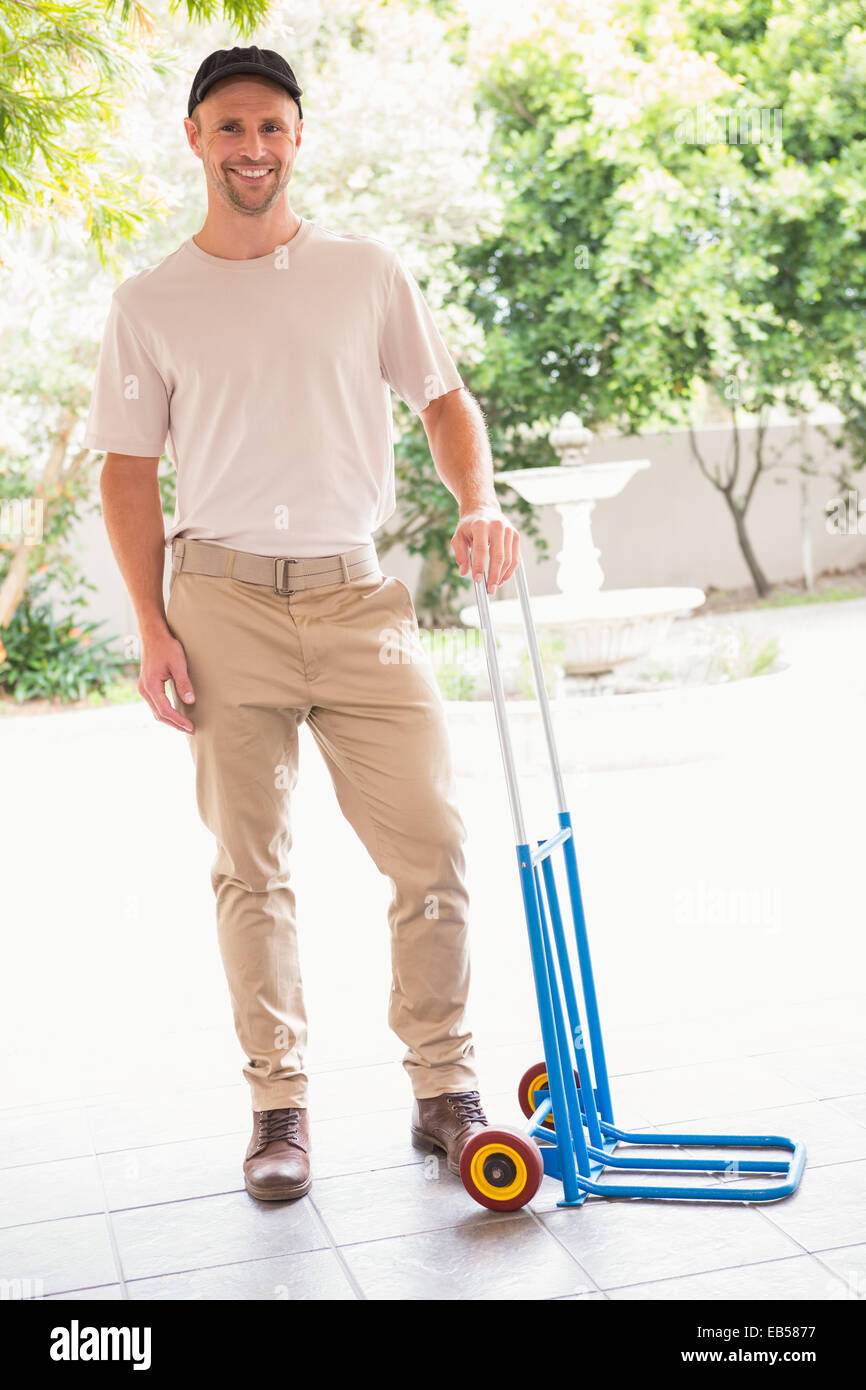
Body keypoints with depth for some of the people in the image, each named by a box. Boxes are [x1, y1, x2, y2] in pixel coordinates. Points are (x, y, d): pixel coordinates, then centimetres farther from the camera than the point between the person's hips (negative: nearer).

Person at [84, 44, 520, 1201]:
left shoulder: (367, 271, 8)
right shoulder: (151, 302, 6)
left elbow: (444, 398, 13)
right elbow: (129, 470, 7)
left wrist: (478, 504, -6)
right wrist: (152, 629, -2)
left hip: (359, 593, 1)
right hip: (223, 596, 0)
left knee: (433, 847, -4)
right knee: (250, 867, 3)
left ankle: (444, 1085, 12)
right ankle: (279, 1104, 15)